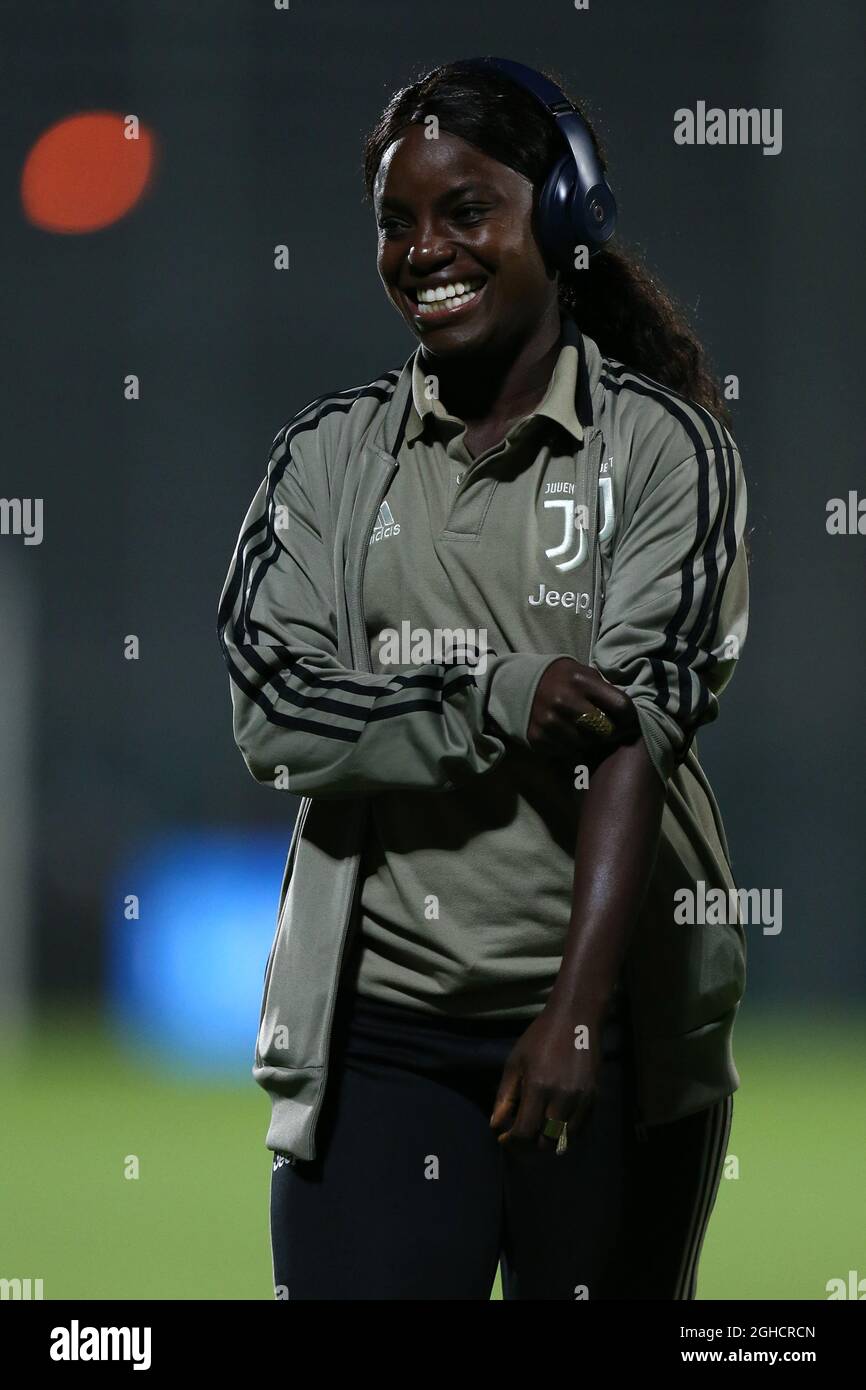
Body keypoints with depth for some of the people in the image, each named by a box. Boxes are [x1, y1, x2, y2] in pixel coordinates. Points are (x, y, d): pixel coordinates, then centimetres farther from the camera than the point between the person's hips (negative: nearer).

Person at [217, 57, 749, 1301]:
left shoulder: (662, 447, 0)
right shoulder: (330, 454, 9)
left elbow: (638, 725, -11)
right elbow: (273, 713, -2)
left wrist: (580, 1010, -21)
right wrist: (500, 702, -17)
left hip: (608, 1023, -1)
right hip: (378, 1022, 2)